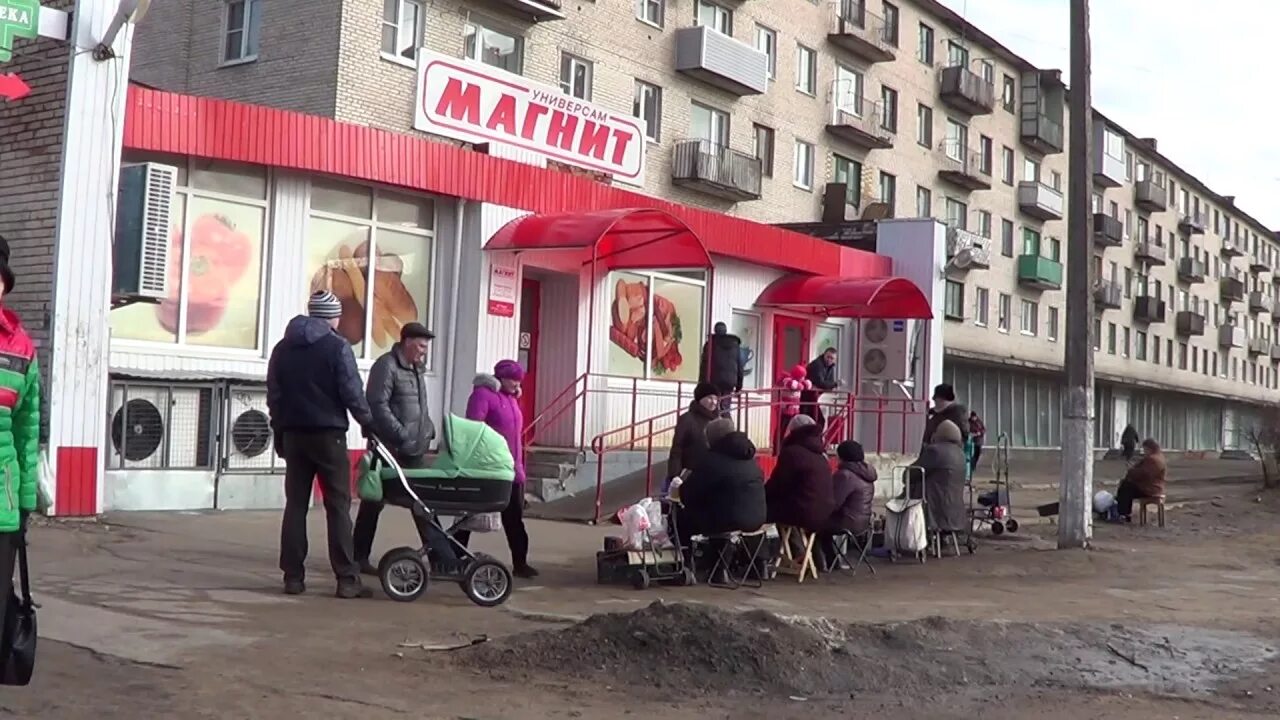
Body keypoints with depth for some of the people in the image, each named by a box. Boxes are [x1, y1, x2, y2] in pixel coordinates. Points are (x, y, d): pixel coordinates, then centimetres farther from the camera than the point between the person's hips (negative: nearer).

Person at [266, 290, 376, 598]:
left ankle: (293, 576, 7)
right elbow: (352, 391, -10)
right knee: (338, 506, -2)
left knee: (295, 505, 8)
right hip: (328, 434, -5)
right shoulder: (337, 347, -7)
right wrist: (367, 422, 2)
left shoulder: (283, 348, 11)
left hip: (294, 433, 5)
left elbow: (274, 394, 12)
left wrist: (279, 430, 18)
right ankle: (347, 579, -4)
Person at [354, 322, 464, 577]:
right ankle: (358, 557, 16)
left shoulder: (416, 369, 17)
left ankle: (443, 558, 3)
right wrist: (402, 434, -22)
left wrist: (428, 431, 11)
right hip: (389, 449, -8)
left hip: (414, 451, 8)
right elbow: (378, 405, -19)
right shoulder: (387, 366, -11)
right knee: (374, 502, 4)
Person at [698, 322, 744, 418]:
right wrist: (739, 385, 16)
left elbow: (704, 364, -1)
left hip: (714, 380, -3)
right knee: (725, 409, 5)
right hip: (730, 381, 3)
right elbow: (740, 366, 13)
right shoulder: (735, 344, 14)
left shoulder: (710, 343, 4)